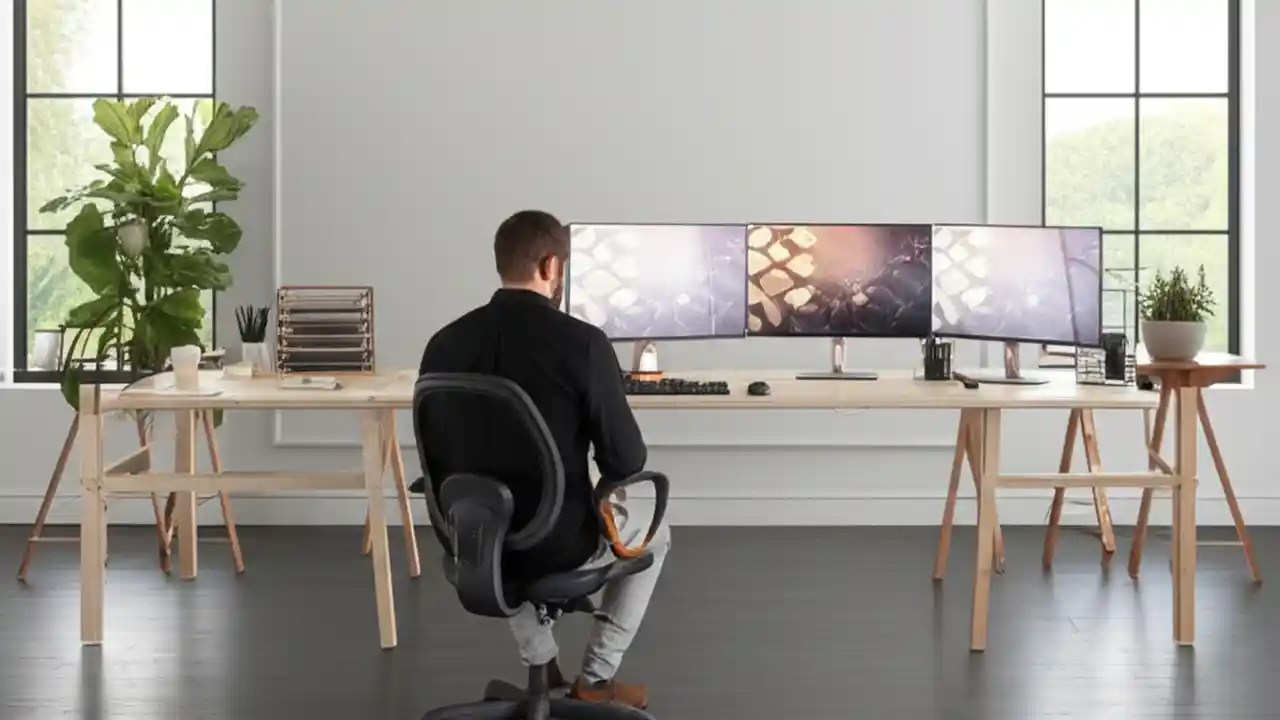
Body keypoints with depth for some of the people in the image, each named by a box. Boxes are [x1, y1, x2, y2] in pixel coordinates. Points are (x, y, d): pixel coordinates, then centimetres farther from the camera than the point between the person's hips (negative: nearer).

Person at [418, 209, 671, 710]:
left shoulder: (445, 343, -5)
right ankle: (596, 680, 26)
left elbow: (434, 458, 6)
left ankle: (543, 671, 40)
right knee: (653, 536, 29)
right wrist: (611, 469, 11)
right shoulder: (582, 342, -18)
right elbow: (626, 460, -13)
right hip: (559, 546, -4)